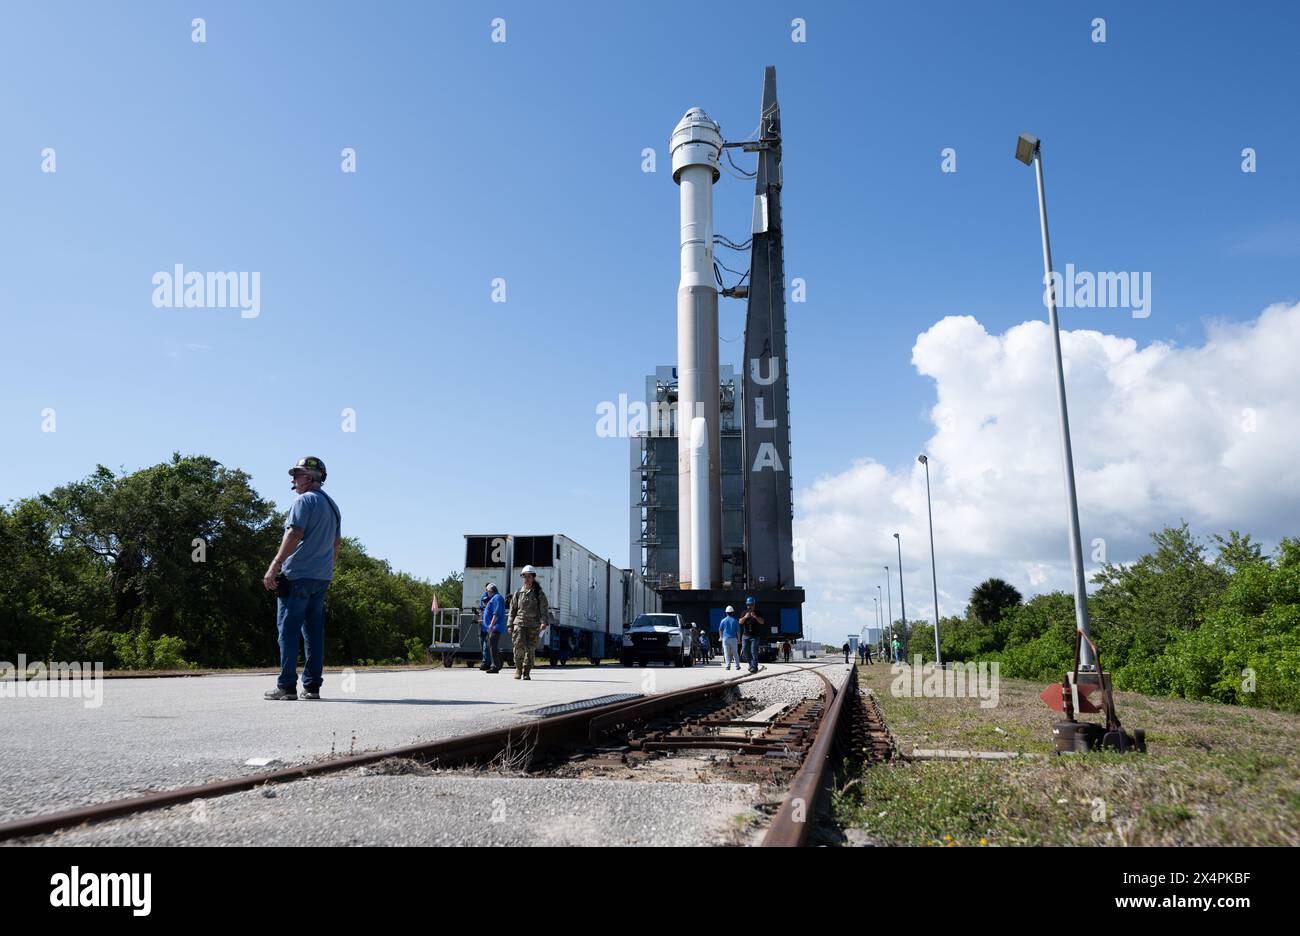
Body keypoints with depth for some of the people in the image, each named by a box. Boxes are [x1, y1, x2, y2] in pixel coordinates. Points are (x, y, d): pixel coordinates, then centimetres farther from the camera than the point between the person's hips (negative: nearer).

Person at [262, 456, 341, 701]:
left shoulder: (304, 500, -7)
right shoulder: (332, 505, 19)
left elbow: (294, 534, -17)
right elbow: (337, 542, 21)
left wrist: (274, 566, -19)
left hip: (298, 574, -8)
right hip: (323, 576, 8)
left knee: (289, 629, -5)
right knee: (314, 630, 9)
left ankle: (287, 687, -7)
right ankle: (312, 686, 9)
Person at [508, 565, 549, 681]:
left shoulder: (539, 593, 3)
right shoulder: (518, 592, 10)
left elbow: (544, 608, -4)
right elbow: (513, 609, 15)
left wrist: (544, 622, -19)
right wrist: (510, 625, 11)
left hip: (533, 625, -1)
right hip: (519, 623, 1)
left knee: (531, 649, -3)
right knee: (519, 646, -13)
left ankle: (526, 672, 7)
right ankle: (518, 667, 10)